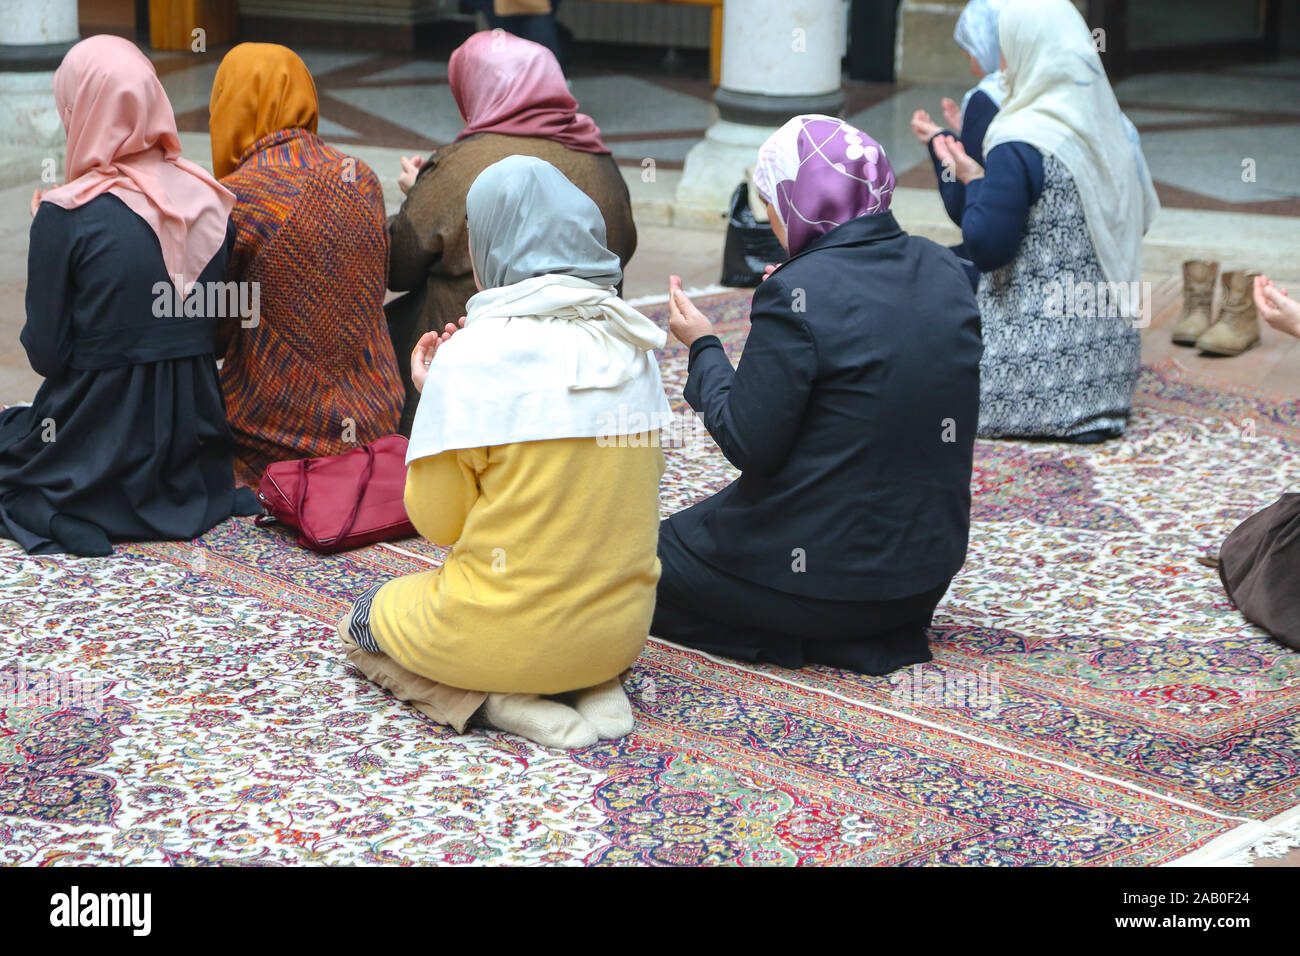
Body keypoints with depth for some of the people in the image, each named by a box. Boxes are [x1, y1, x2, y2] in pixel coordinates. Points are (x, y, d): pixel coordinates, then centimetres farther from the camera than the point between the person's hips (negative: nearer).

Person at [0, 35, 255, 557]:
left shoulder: (64, 215, -18)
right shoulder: (209, 199, -3)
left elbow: (46, 353, -12)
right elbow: (221, 329, 5)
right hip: (194, 435, 5)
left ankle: (68, 519, 7)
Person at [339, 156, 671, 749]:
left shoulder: (471, 356, -16)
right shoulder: (630, 341, 1)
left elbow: (437, 522, -8)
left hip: (507, 629, -5)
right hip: (622, 627, 6)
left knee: (360, 624, 23)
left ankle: (501, 703, -2)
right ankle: (593, 686, 7)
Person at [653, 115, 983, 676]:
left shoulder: (796, 295, -21)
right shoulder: (944, 271, 0)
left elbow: (748, 444, -17)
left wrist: (703, 347, -2)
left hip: (822, 572, -8)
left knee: (656, 555, 17)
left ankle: (802, 637, 2)